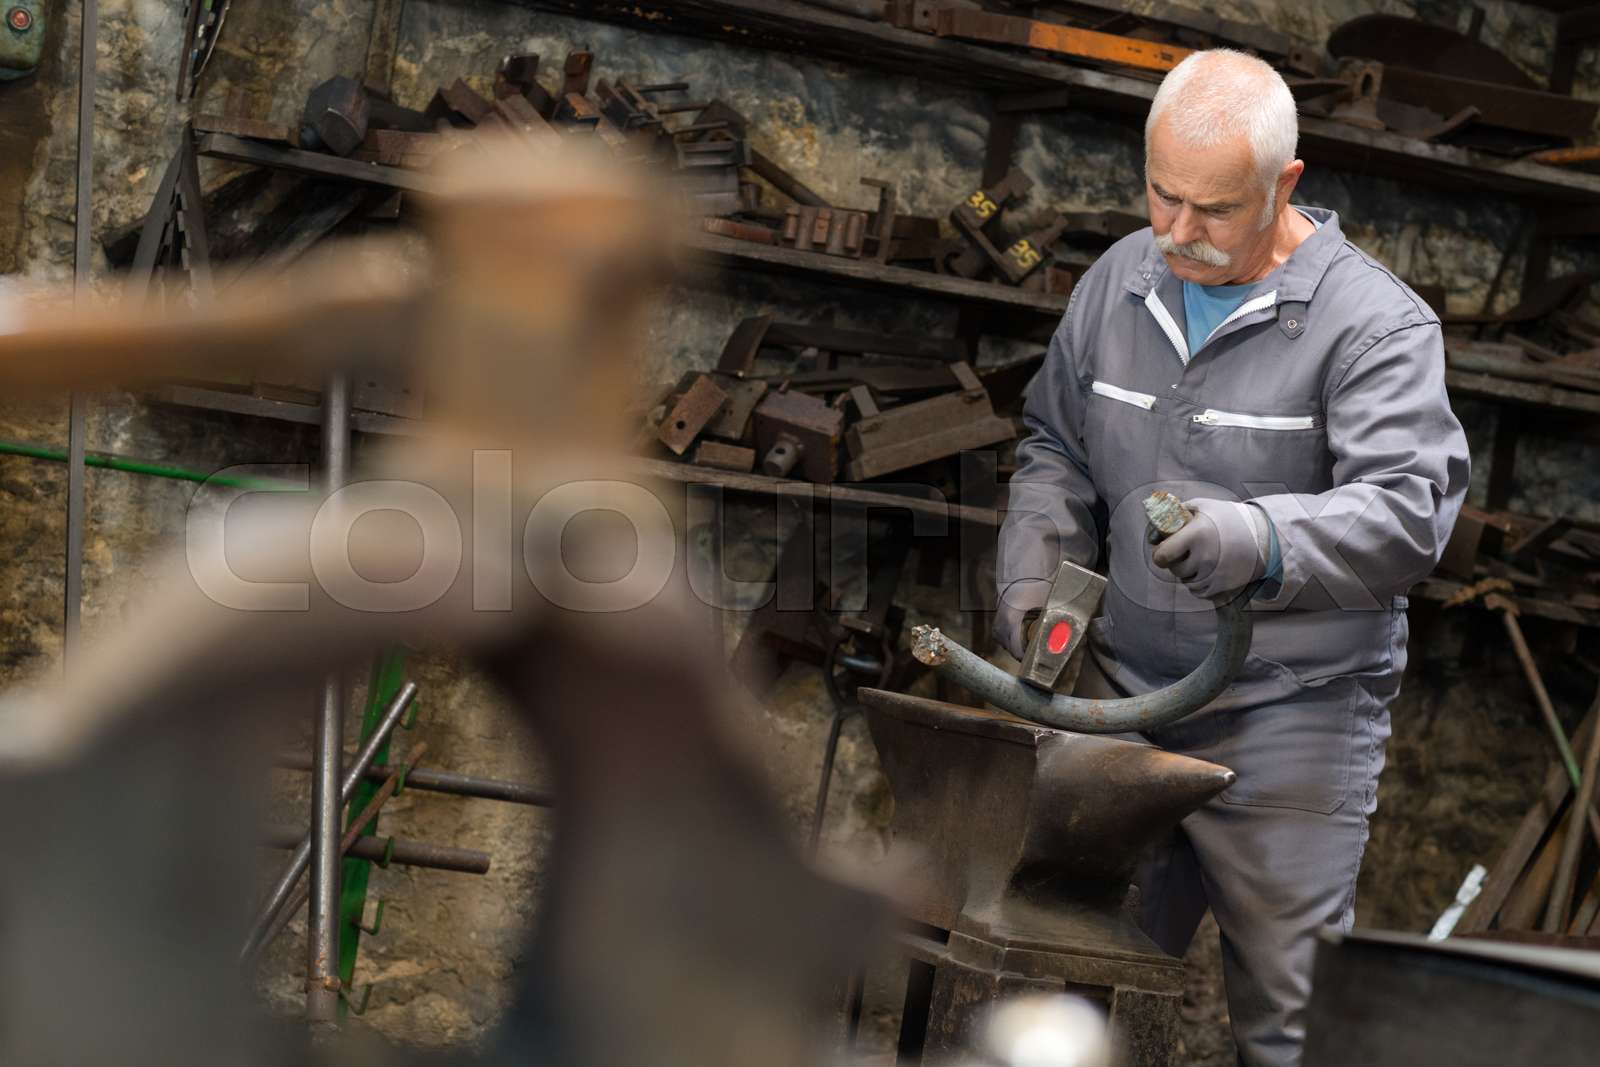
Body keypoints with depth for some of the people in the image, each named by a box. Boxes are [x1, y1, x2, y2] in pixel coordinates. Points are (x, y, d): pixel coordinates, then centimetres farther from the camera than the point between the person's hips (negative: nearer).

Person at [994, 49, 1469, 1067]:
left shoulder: (1374, 321, -10)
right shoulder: (1120, 280, 8)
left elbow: (1408, 508, -21)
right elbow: (1056, 449, 19)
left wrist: (1263, 539, -38)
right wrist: (1035, 573, 2)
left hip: (1289, 719, -5)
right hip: (1123, 687, 5)